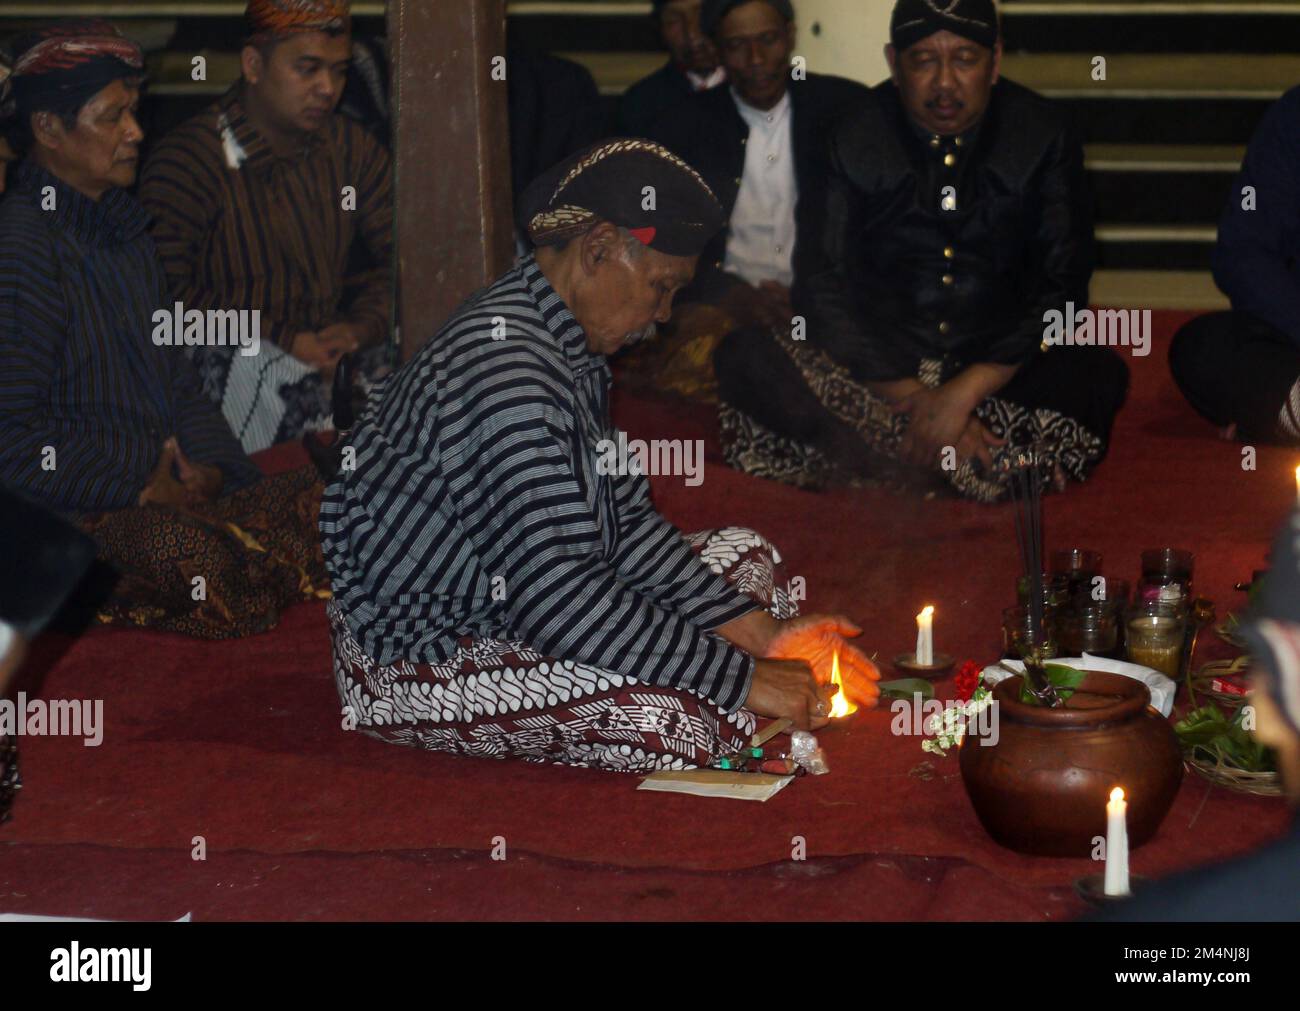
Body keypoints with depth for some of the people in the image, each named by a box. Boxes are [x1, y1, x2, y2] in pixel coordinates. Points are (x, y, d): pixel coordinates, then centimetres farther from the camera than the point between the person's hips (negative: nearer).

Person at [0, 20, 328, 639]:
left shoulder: (121, 225, 18)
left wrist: (209, 463, 3)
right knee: (193, 553, -37)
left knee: (322, 503, -14)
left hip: (167, 487, 9)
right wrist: (140, 489, -12)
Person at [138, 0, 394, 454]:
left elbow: (398, 257, 12)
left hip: (323, 344, 6)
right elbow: (166, 294, -16)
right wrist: (287, 343, -20)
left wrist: (361, 326, -11)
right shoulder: (185, 161, -8)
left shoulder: (353, 148, 12)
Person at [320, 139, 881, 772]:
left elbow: (625, 521, 10)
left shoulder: (572, 347, 8)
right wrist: (743, 679, -27)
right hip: (418, 660, -11)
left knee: (744, 556, 14)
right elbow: (556, 594, -32)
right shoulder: (502, 363, -27)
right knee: (676, 720, -29)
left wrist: (759, 633, -1)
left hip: (507, 600, 11)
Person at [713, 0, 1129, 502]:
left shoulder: (1042, 137, -3)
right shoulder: (853, 140, -4)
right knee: (742, 358, -26)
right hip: (878, 365, 0)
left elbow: (1060, 285, -8)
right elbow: (824, 288, -7)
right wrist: (909, 396, -19)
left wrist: (966, 391, -21)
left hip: (997, 368, 0)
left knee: (1101, 376, -30)